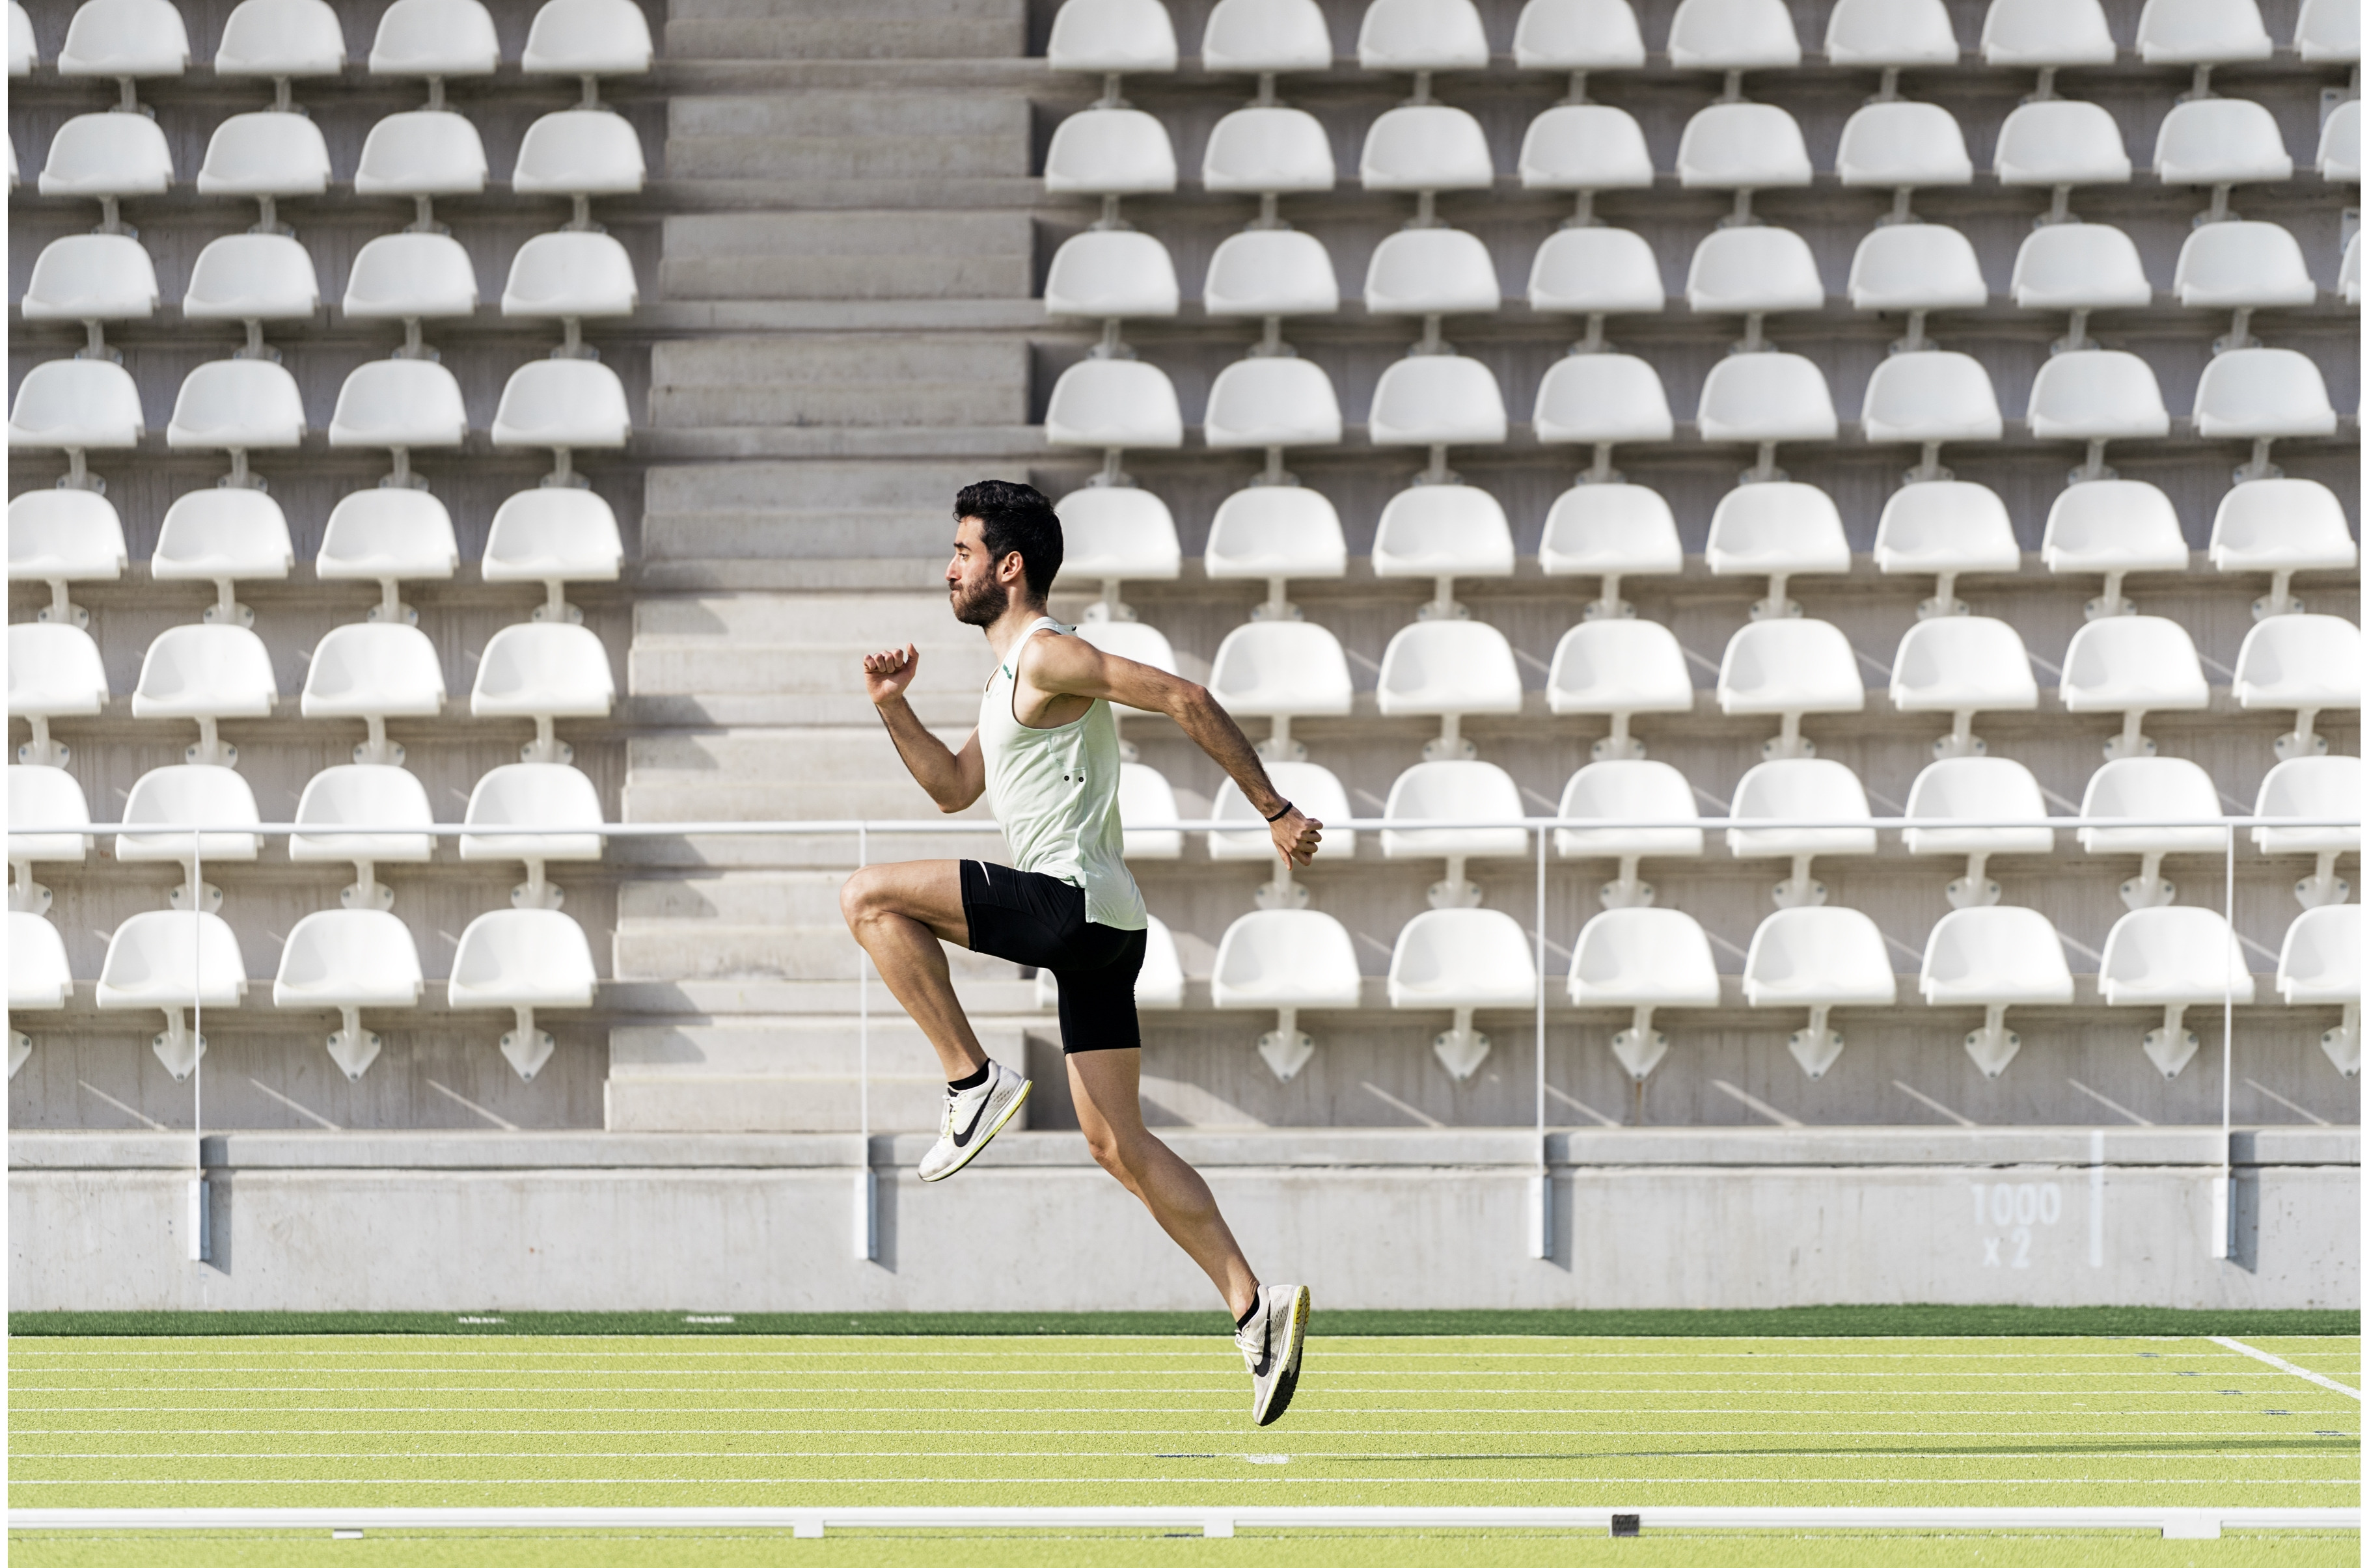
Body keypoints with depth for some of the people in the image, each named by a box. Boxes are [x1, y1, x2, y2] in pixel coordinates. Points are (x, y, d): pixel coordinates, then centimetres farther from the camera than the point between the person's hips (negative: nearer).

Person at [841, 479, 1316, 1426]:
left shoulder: (1048, 655, -8)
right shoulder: (1012, 676, 23)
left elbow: (1185, 700, -15)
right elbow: (953, 788, 34)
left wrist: (1275, 811, -16)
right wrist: (894, 709, 21)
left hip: (1074, 901, -10)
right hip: (1093, 927, 10)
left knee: (870, 897, -10)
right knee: (1117, 1144, 6)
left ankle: (975, 1083, -11)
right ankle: (1253, 1306, 0)